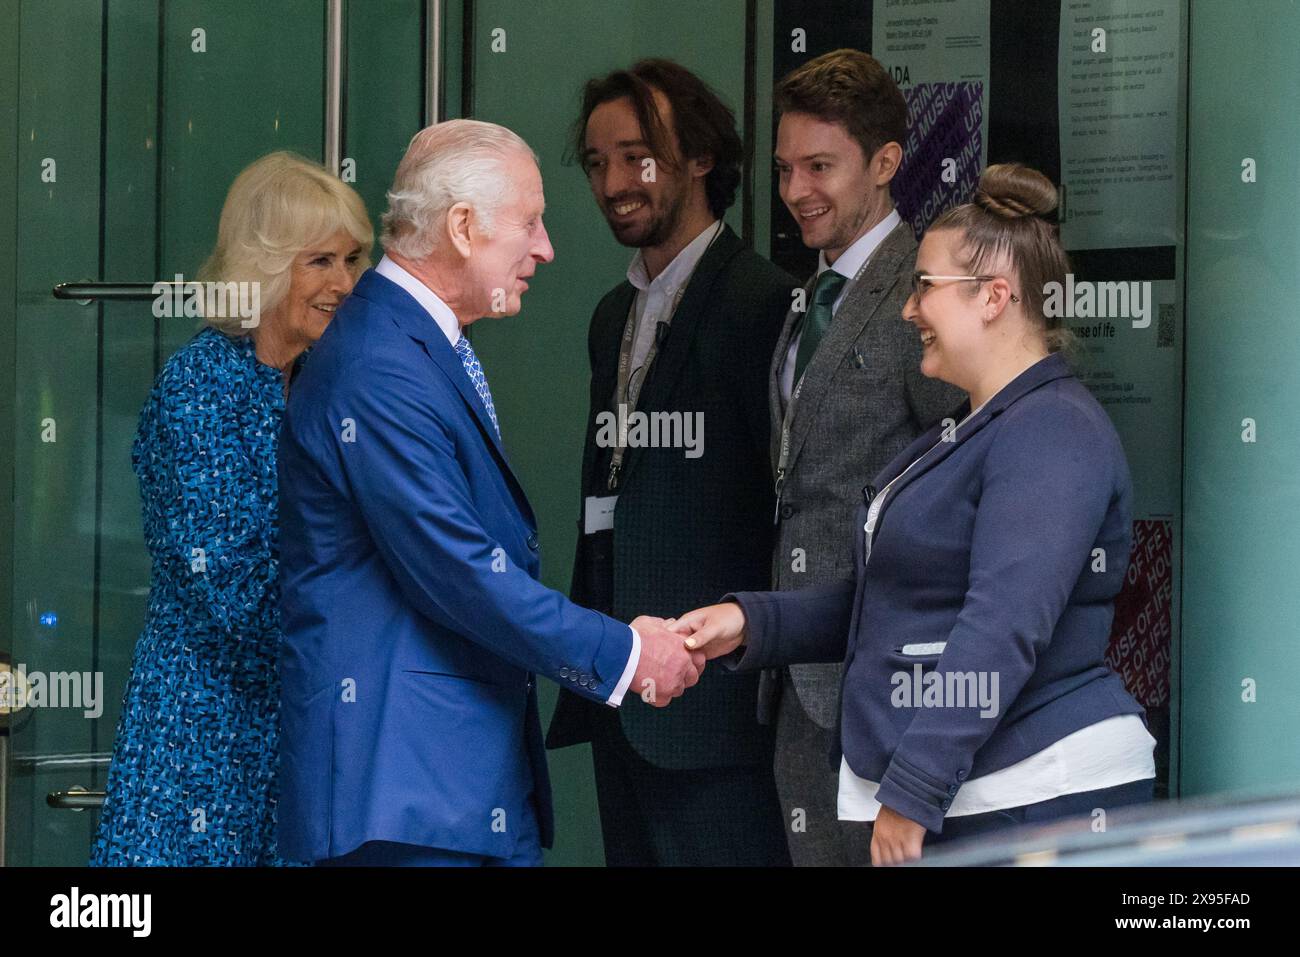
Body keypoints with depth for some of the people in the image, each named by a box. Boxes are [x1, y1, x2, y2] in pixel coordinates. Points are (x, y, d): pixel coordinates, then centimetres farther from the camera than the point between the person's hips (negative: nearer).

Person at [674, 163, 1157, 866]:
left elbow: (1003, 629, -24)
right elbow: (883, 601, 24)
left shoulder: (1053, 433, -14)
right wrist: (750, 622, 8)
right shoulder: (963, 437, 21)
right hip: (953, 804, 10)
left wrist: (911, 795, -26)